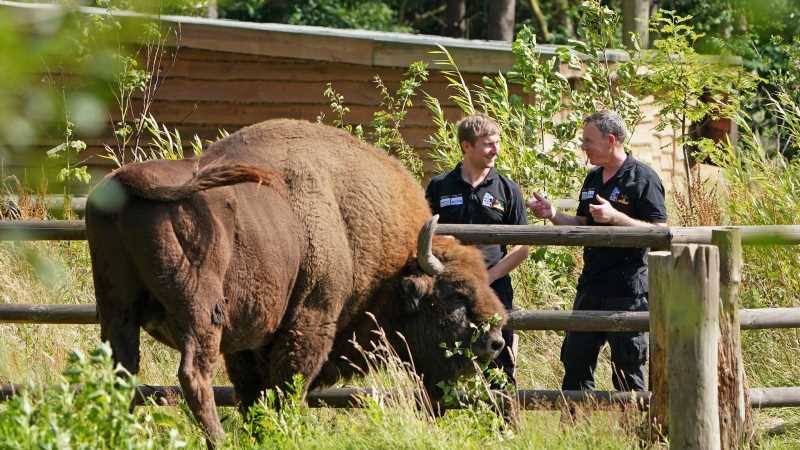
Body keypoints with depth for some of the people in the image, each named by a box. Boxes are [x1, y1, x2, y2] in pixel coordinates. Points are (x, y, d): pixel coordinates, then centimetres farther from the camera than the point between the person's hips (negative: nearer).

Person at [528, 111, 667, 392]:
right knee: (575, 361, 9)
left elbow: (659, 231, -15)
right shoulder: (593, 179, 15)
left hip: (628, 291, -8)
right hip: (591, 285, 8)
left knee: (627, 368, -3)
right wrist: (553, 215, 3)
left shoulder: (642, 178, -9)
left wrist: (614, 217, -24)